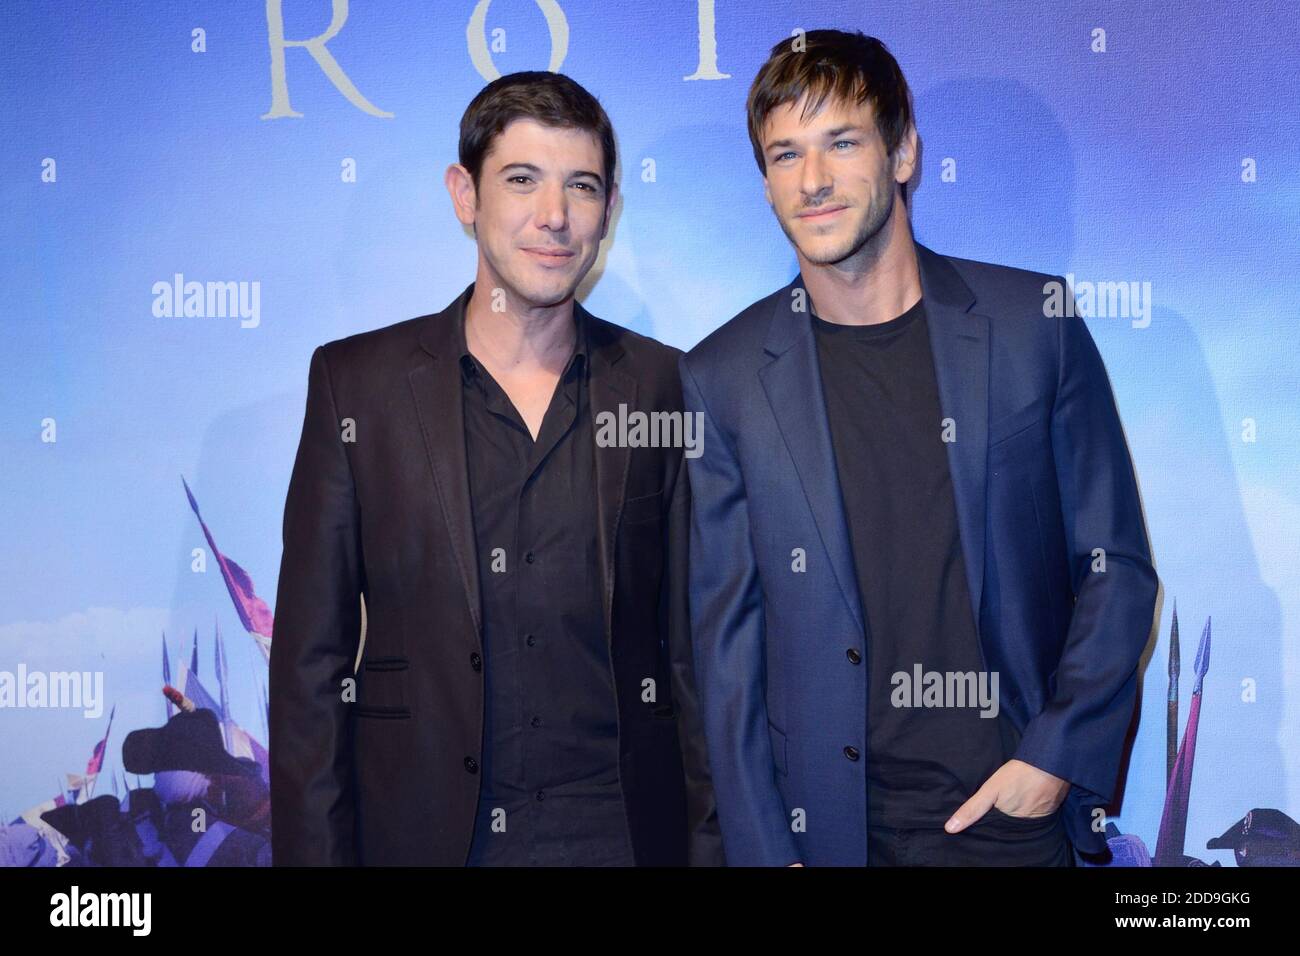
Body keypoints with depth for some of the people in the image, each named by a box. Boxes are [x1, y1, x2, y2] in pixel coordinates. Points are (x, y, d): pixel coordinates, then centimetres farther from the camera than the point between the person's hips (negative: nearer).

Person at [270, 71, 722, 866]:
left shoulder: (660, 384, 2)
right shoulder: (357, 380, -1)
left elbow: (692, 647, 3)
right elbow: (310, 656, -1)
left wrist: (707, 842, 0)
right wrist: (312, 849, -5)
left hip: (622, 831, 1)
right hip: (418, 830, 0)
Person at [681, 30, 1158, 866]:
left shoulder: (1032, 323, -2)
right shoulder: (724, 377, -2)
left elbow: (1116, 565, 3)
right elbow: (727, 632, -1)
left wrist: (1058, 757, -6)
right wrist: (763, 848, -3)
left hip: (1018, 809, 0)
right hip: (836, 825, 0)